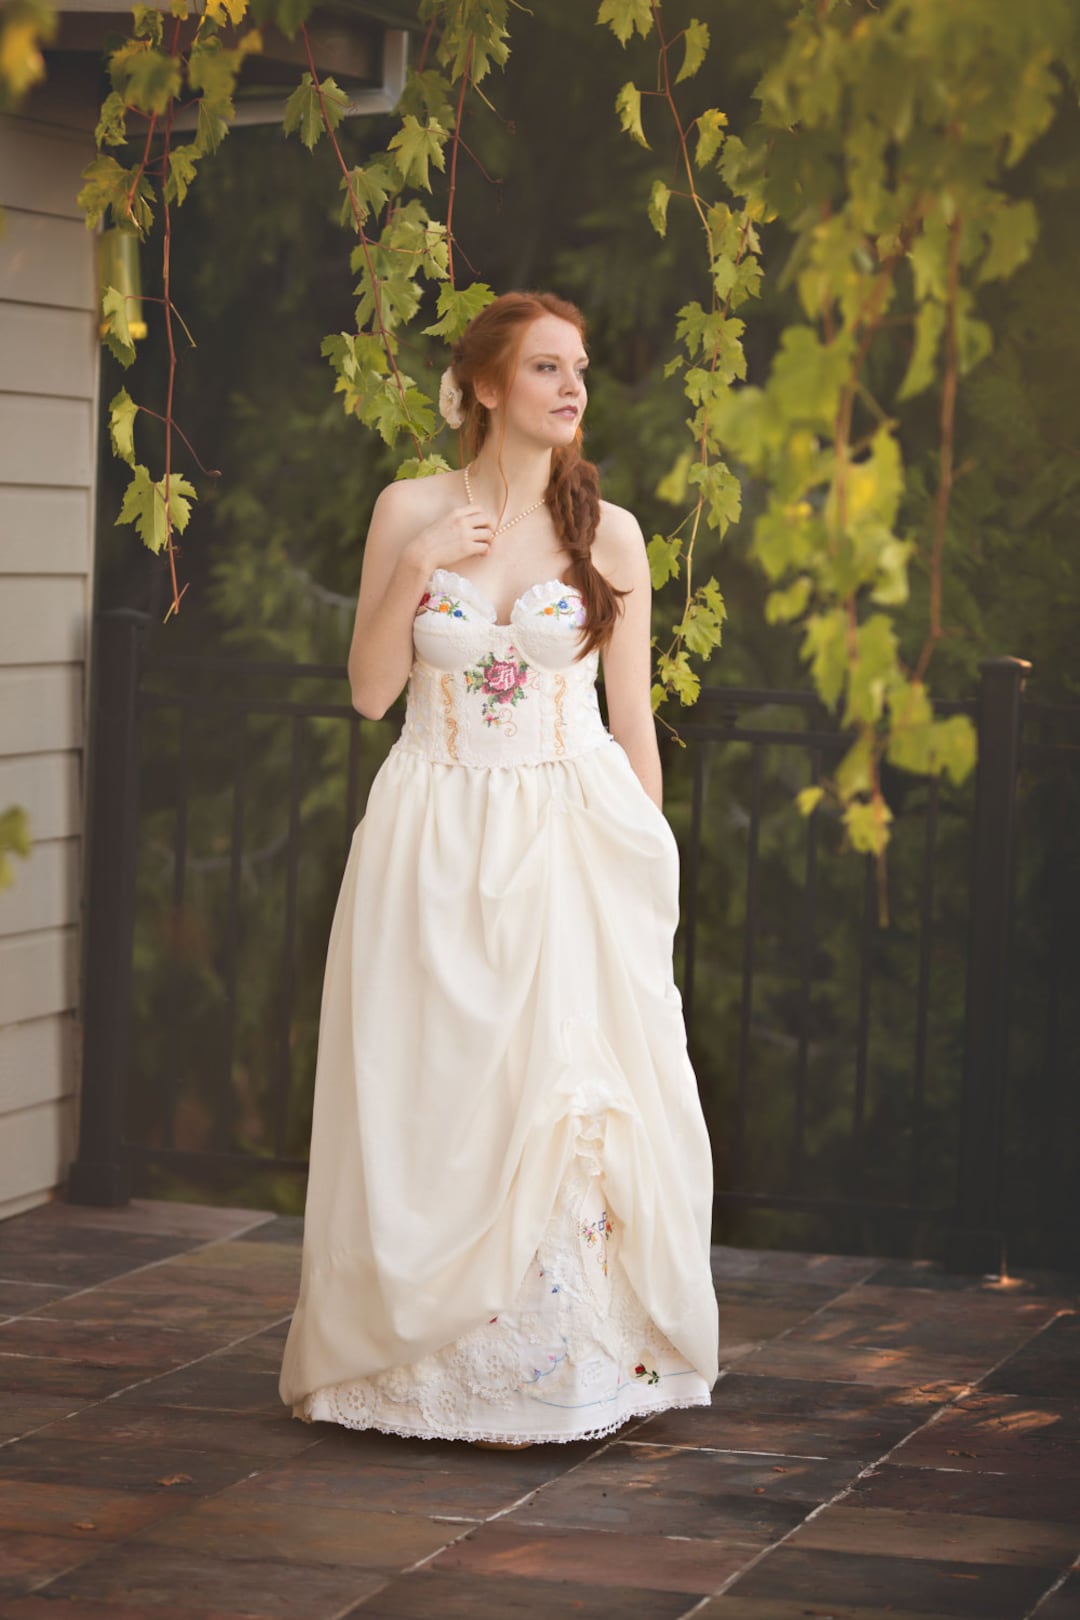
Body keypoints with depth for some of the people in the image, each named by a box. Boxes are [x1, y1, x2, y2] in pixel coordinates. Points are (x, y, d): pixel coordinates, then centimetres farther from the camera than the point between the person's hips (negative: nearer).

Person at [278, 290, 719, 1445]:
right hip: (437, 838, 0)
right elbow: (369, 690, 2)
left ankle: (567, 1363, 2)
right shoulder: (410, 512, 2)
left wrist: (649, 865, 3)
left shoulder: (608, 533, 3)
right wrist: (415, 572, -12)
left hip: (573, 840, 0)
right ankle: (431, 1357, 13)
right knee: (438, 1096, 1)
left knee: (569, 1091, -7)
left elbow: (632, 718, 6)